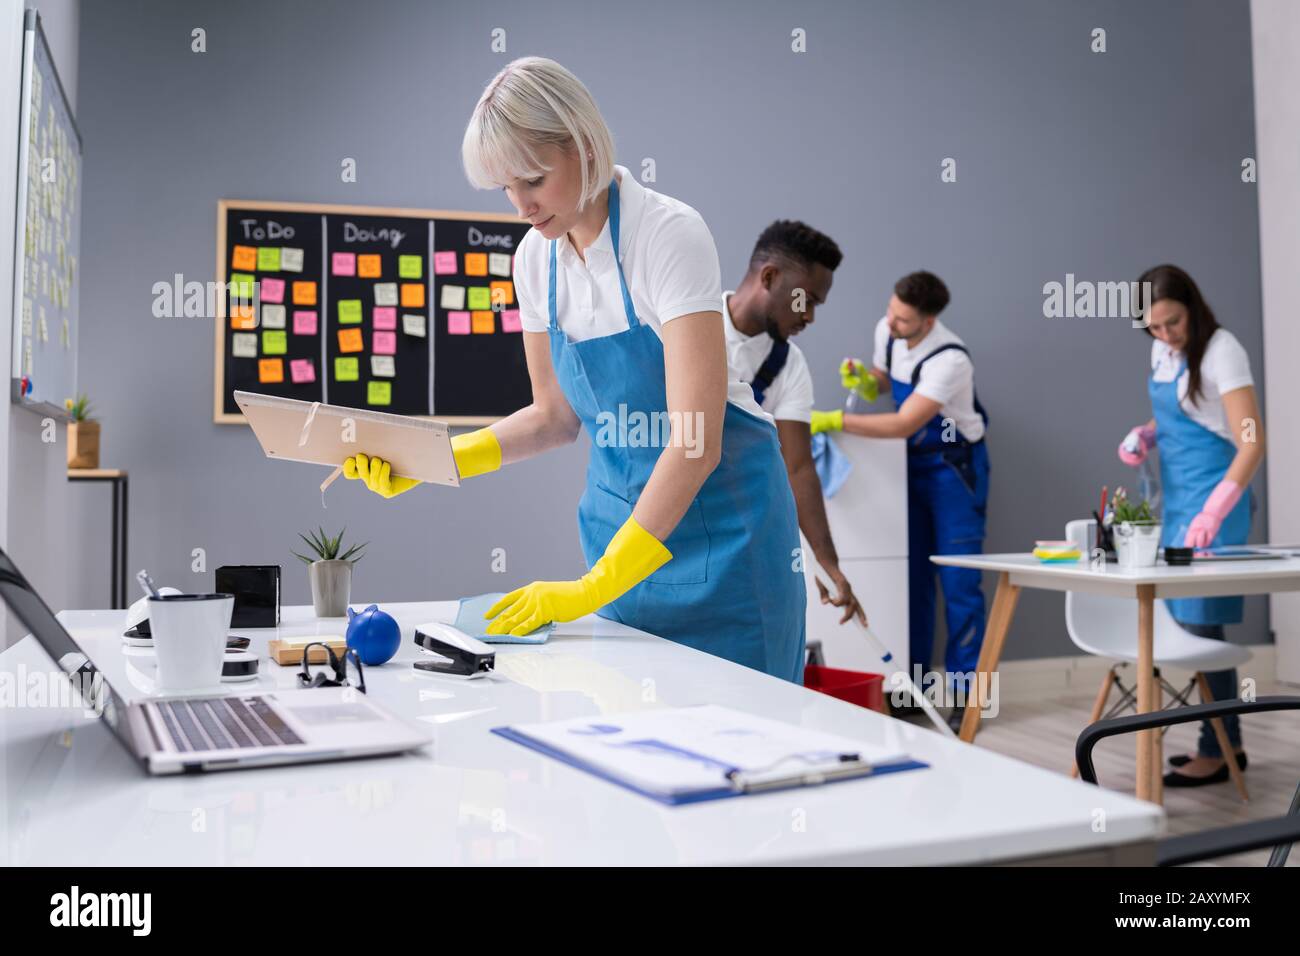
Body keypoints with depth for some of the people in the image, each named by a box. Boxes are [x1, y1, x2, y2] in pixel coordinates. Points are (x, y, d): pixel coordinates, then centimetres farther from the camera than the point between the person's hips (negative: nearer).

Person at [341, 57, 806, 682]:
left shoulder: (670, 233, -21)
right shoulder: (535, 257, -1)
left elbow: (695, 443, -26)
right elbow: (556, 415, 10)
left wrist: (594, 587, -30)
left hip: (718, 513, -5)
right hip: (620, 510, 5)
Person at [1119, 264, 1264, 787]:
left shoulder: (1221, 351, -16)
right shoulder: (1162, 351, 7)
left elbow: (1252, 442, -22)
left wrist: (1213, 512, -32)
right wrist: (1144, 436, 1)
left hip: (1214, 498, -8)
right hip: (1176, 498, 8)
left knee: (1201, 618, -5)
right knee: (1190, 617, 10)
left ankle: (1216, 752, 6)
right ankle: (1228, 742, 21)